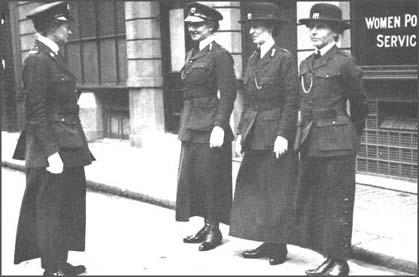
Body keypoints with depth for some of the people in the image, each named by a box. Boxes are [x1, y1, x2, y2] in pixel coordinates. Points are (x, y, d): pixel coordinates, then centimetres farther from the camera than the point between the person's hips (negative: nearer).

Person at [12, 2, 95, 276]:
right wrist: (52, 152, -22)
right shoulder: (37, 60, -15)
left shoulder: (53, 57, 14)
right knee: (49, 209, 1)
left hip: (68, 148, 10)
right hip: (52, 148, -10)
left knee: (68, 207, 17)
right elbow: (36, 112, -19)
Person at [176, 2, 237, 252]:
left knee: (210, 178, -2)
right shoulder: (192, 54, 16)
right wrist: (185, 125, 17)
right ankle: (206, 226, 22)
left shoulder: (220, 55, -10)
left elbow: (228, 94, -15)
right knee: (192, 177, 11)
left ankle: (214, 230, 10)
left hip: (210, 127, -9)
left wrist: (220, 126, -23)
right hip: (191, 127, 9)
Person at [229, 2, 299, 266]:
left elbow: (292, 101, -11)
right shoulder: (252, 60, 13)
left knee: (277, 192, 1)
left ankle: (279, 246, 12)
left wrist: (283, 135, -16)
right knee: (253, 189, 9)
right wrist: (241, 132, 11)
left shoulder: (285, 59, -8)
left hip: (276, 136, -7)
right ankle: (266, 243, 21)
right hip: (254, 136, 7)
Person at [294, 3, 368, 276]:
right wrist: (304, 134, 17)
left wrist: (352, 134, 12)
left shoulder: (345, 62, -7)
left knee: (337, 202, -1)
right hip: (310, 142, 7)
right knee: (309, 201, 8)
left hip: (337, 143, -7)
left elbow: (360, 103, 3)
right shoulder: (306, 64, 12)